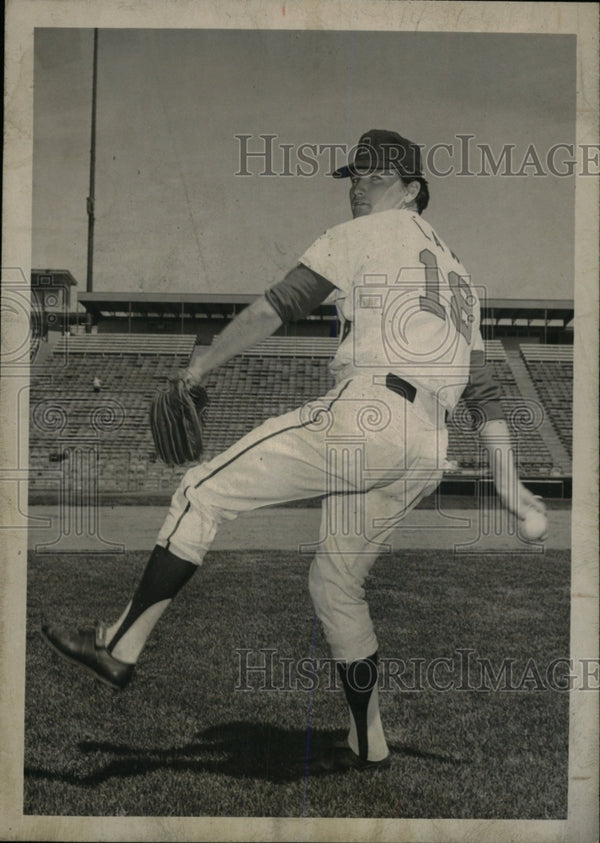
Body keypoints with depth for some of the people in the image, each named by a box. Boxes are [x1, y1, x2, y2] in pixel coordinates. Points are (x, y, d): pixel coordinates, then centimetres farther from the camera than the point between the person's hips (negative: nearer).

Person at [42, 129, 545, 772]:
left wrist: (200, 365, 6)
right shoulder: (455, 270, 29)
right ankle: (368, 746, 26)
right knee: (337, 583, 20)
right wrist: (507, 483, 24)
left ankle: (119, 646, -4)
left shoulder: (361, 235, 9)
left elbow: (279, 306, -1)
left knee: (203, 492, -2)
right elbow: (483, 389, 25)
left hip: (365, 416, -8)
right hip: (427, 452, 8)